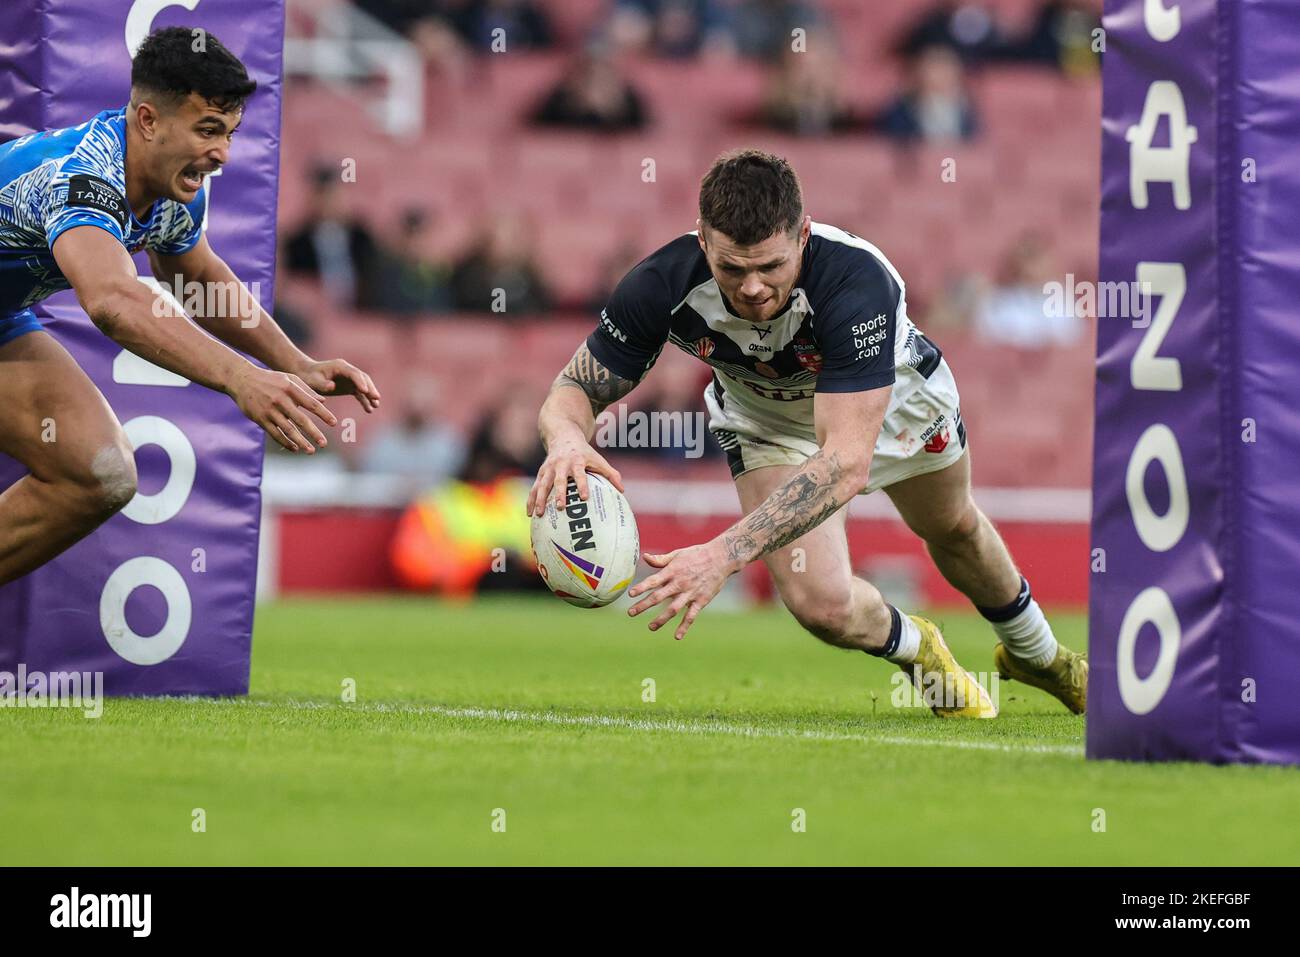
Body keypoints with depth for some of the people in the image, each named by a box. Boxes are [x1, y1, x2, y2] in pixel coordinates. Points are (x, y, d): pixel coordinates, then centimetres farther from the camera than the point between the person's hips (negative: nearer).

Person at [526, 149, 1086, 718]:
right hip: (765, 425, 1)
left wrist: (724, 555, -61)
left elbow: (847, 462, -52)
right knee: (820, 605, -17)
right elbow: (577, 388, -25)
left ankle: (1033, 652, 60)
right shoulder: (664, 285, -38)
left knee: (953, 530, 26)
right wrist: (567, 440, -52)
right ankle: (914, 649, 20)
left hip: (893, 398, -1)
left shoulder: (857, 282, -47)